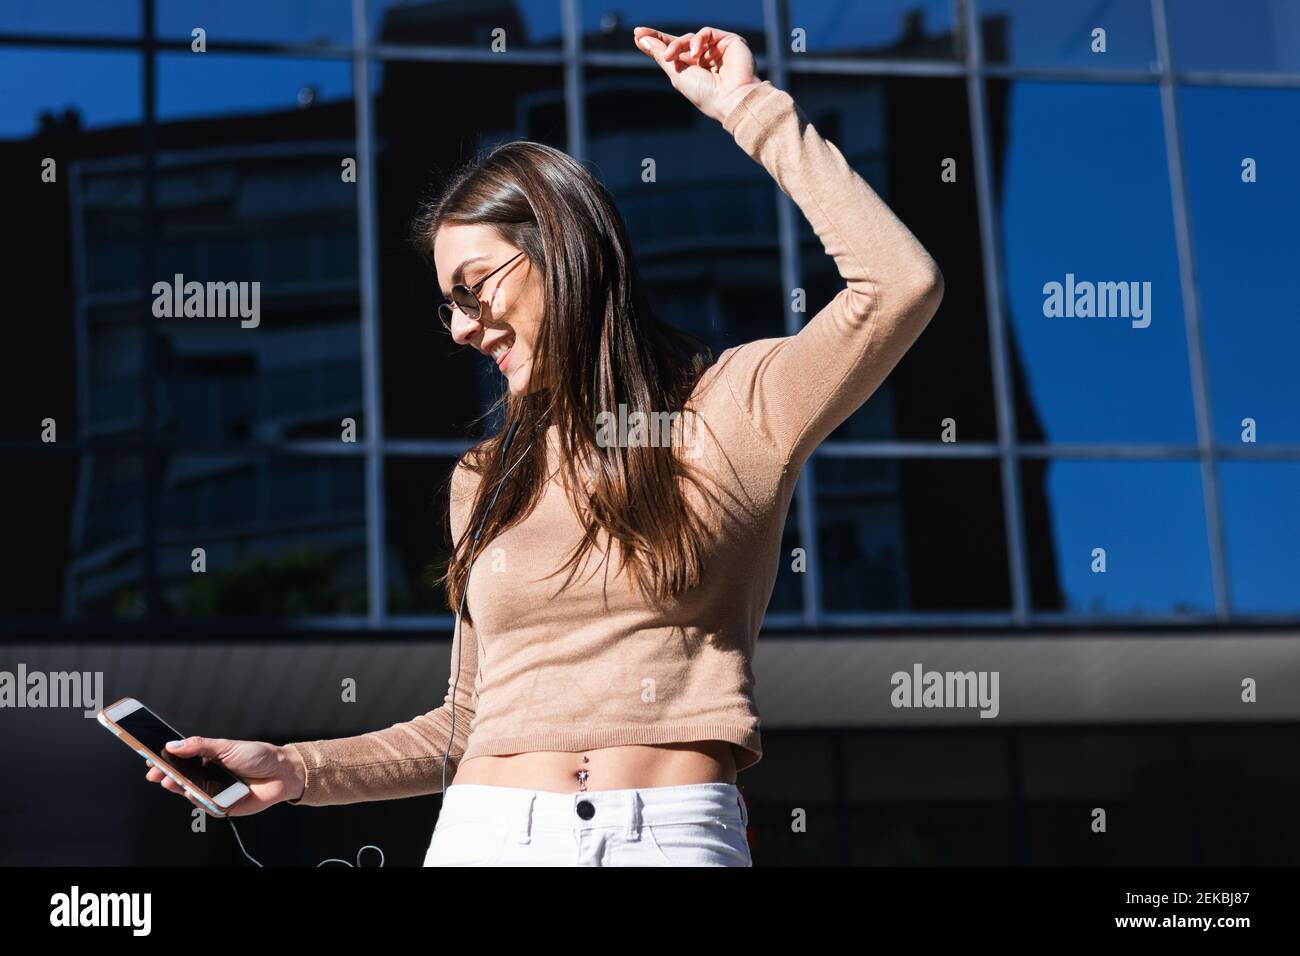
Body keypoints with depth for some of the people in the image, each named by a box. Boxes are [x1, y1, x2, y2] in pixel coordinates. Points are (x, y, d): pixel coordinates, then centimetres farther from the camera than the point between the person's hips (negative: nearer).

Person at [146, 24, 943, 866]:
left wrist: (753, 108, -4)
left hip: (677, 833, -3)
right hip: (488, 830, 3)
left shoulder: (735, 409, 5)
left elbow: (902, 284, -9)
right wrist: (300, 770, 6)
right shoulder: (489, 482, 16)